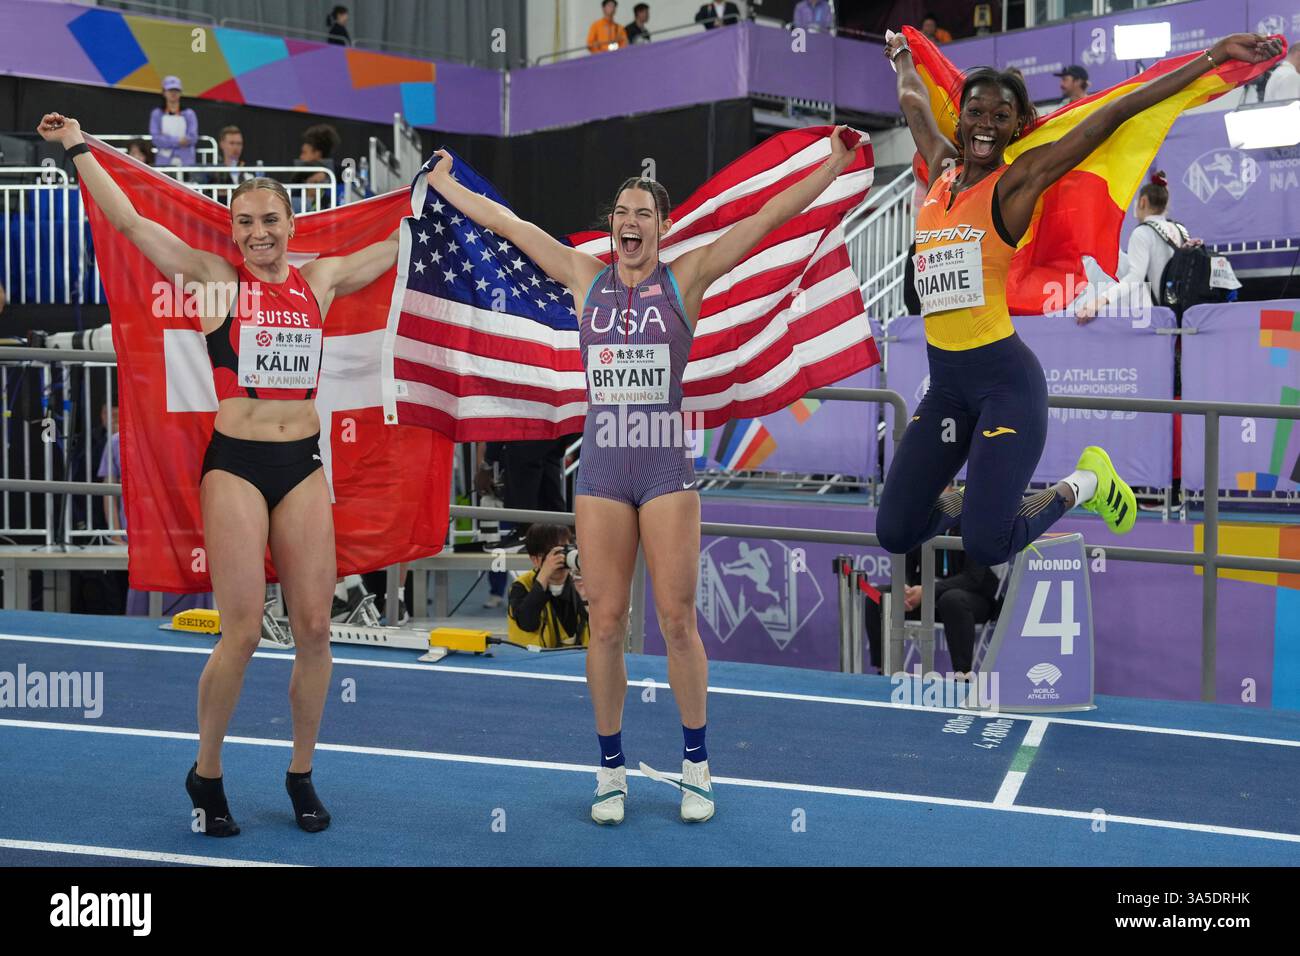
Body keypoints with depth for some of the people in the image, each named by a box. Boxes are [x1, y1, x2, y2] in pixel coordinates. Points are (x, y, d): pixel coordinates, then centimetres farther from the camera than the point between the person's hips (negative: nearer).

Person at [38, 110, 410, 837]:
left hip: (303, 464, 4)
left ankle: (302, 774, 18)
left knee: (315, 628, 2)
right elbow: (128, 221, -3)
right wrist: (78, 148, -2)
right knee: (243, 633, -6)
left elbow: (403, 241, 20)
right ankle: (207, 775, 16)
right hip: (236, 464, -3)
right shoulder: (215, 279, 0)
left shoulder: (322, 279, 9)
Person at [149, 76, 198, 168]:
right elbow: (155, 139, -2)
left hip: (186, 161, 0)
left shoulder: (189, 114, 10)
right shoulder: (157, 114, 10)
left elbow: (193, 138, -3)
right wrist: (178, 141, -11)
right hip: (164, 162, 0)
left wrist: (167, 139, -5)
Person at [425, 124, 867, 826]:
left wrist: (834, 164, -5)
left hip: (667, 465, -2)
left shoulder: (685, 279, 4)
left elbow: (769, 217, -1)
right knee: (605, 622, 3)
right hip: (601, 466, 2)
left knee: (676, 621, -1)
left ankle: (696, 767, 15)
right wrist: (445, 184, 22)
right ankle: (611, 769, 17)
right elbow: (506, 224, 16)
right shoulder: (585, 278, 10)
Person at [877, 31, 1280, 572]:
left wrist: (1216, 55, -6)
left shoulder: (1019, 180, -3)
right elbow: (913, 102, 29)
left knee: (986, 548, -14)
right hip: (944, 382, 5)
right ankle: (961, 501, 31)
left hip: (1005, 379, -5)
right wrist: (901, 54, 48)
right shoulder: (942, 169, 10)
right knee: (895, 535, -1)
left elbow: (1115, 113, -6)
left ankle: (1080, 487, 15)